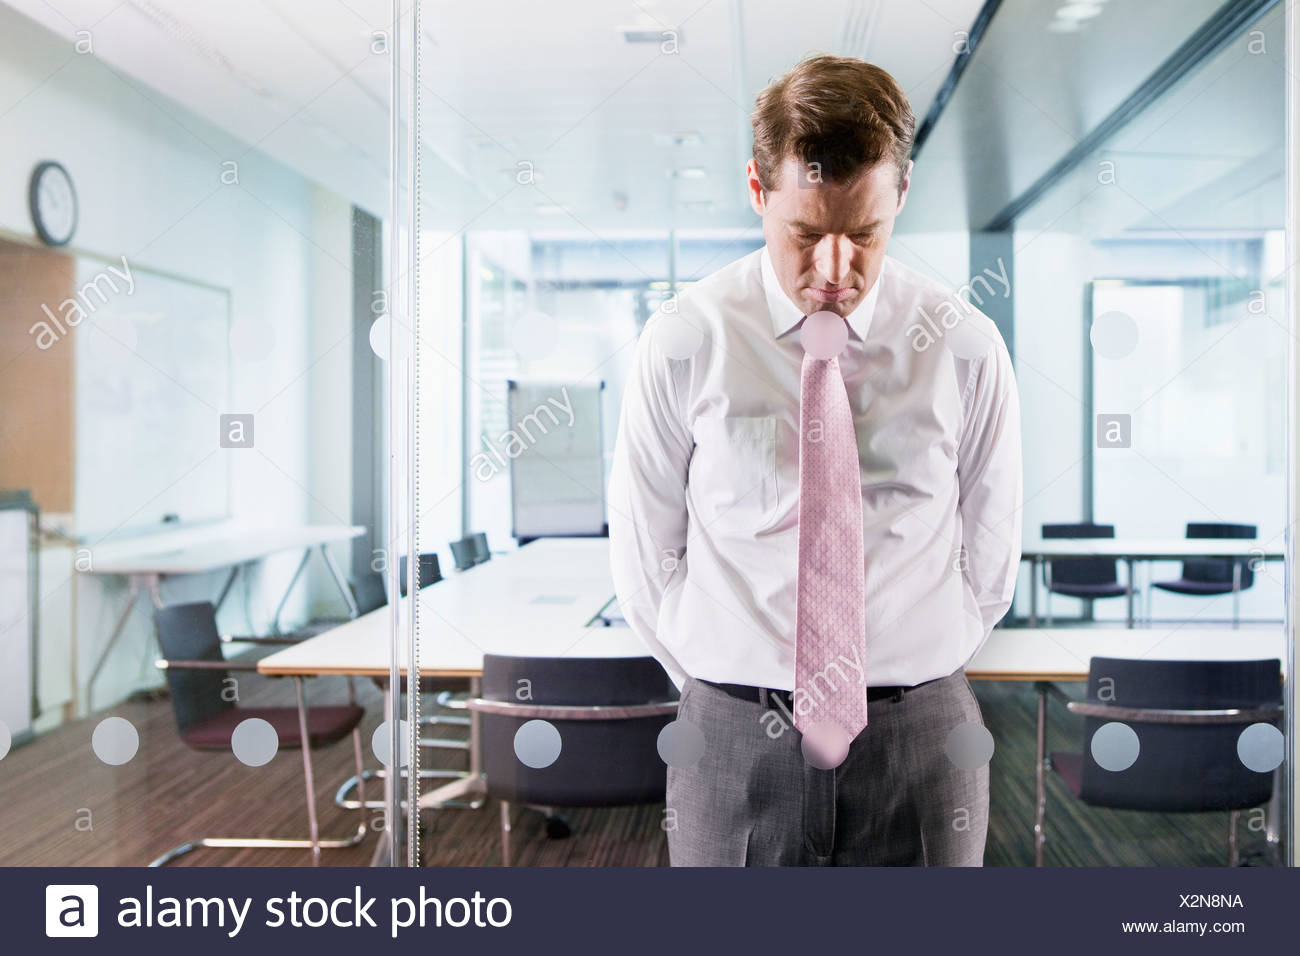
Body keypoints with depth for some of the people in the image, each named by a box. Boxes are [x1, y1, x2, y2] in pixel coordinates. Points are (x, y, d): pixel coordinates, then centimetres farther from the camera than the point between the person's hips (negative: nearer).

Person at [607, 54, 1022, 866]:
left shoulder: (966, 347, -3)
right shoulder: (683, 342, -6)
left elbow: (990, 560, 6)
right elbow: (645, 556, 1)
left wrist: (918, 684, 5)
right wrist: (728, 690, 1)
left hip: (921, 740, 1)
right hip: (734, 743, -1)